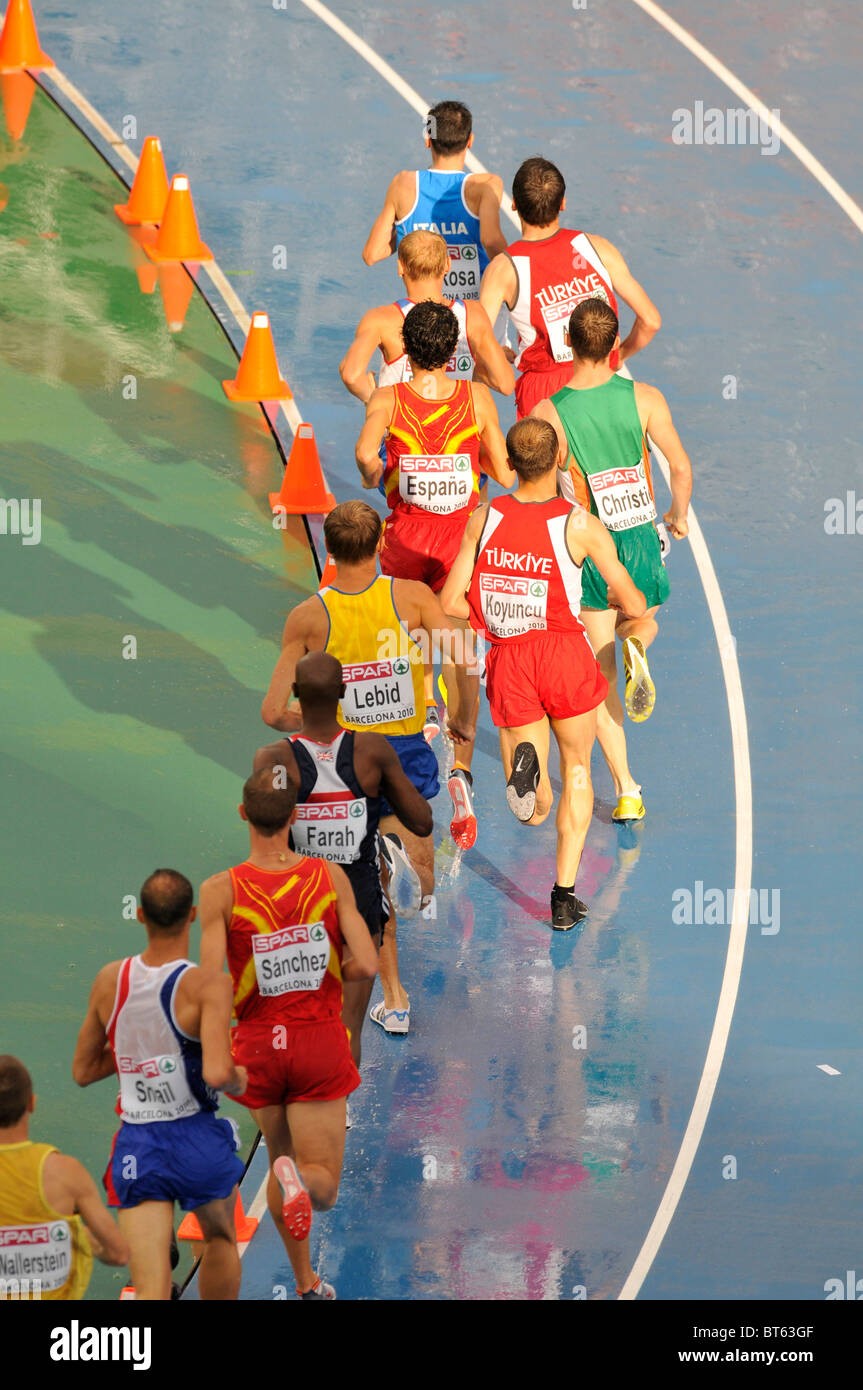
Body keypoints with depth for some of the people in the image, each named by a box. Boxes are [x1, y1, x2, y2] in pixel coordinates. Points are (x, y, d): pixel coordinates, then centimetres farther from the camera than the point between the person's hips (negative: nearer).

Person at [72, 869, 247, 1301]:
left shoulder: (109, 981, -1)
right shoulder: (208, 986, -16)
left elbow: (83, 1071, 10)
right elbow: (216, 1073, -27)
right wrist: (239, 1078, -5)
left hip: (136, 1146, 2)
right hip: (198, 1142, -2)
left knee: (151, 1292, -4)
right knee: (220, 1238, 30)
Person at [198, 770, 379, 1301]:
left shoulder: (221, 891, -12)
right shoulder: (330, 877, -8)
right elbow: (367, 965, -13)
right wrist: (320, 976, 8)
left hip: (259, 1044, 1)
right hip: (320, 1041, -1)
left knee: (281, 1158, 25)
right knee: (323, 1187, 3)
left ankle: (306, 1280, 30)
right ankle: (298, 1178, -33)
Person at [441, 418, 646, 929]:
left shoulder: (484, 519, 0)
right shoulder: (581, 526, -7)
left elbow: (451, 602, 1)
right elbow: (634, 605, -3)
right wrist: (639, 600, 21)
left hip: (507, 659, 2)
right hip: (564, 653, -2)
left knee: (537, 809, 12)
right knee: (577, 769, 23)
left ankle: (526, 763, -26)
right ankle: (565, 895, 14)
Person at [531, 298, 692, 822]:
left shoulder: (548, 414, -14)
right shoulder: (645, 398, -10)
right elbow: (681, 467, -5)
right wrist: (679, 516, 16)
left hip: (587, 550, -1)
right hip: (642, 542, 1)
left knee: (601, 676, 9)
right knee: (643, 620, 30)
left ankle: (626, 790, 4)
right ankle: (638, 643, -9)